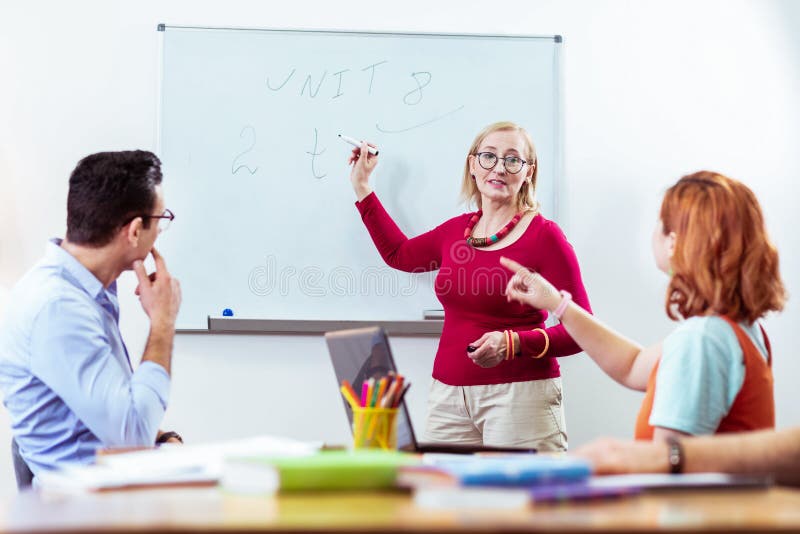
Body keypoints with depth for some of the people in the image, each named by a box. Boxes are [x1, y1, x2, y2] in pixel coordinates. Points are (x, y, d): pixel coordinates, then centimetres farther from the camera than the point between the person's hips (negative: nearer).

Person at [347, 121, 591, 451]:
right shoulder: (455, 230, 11)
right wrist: (360, 186, 32)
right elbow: (399, 254, 31)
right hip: (448, 395, 5)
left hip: (520, 395, -5)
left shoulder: (544, 236, -6)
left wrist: (514, 344, -21)